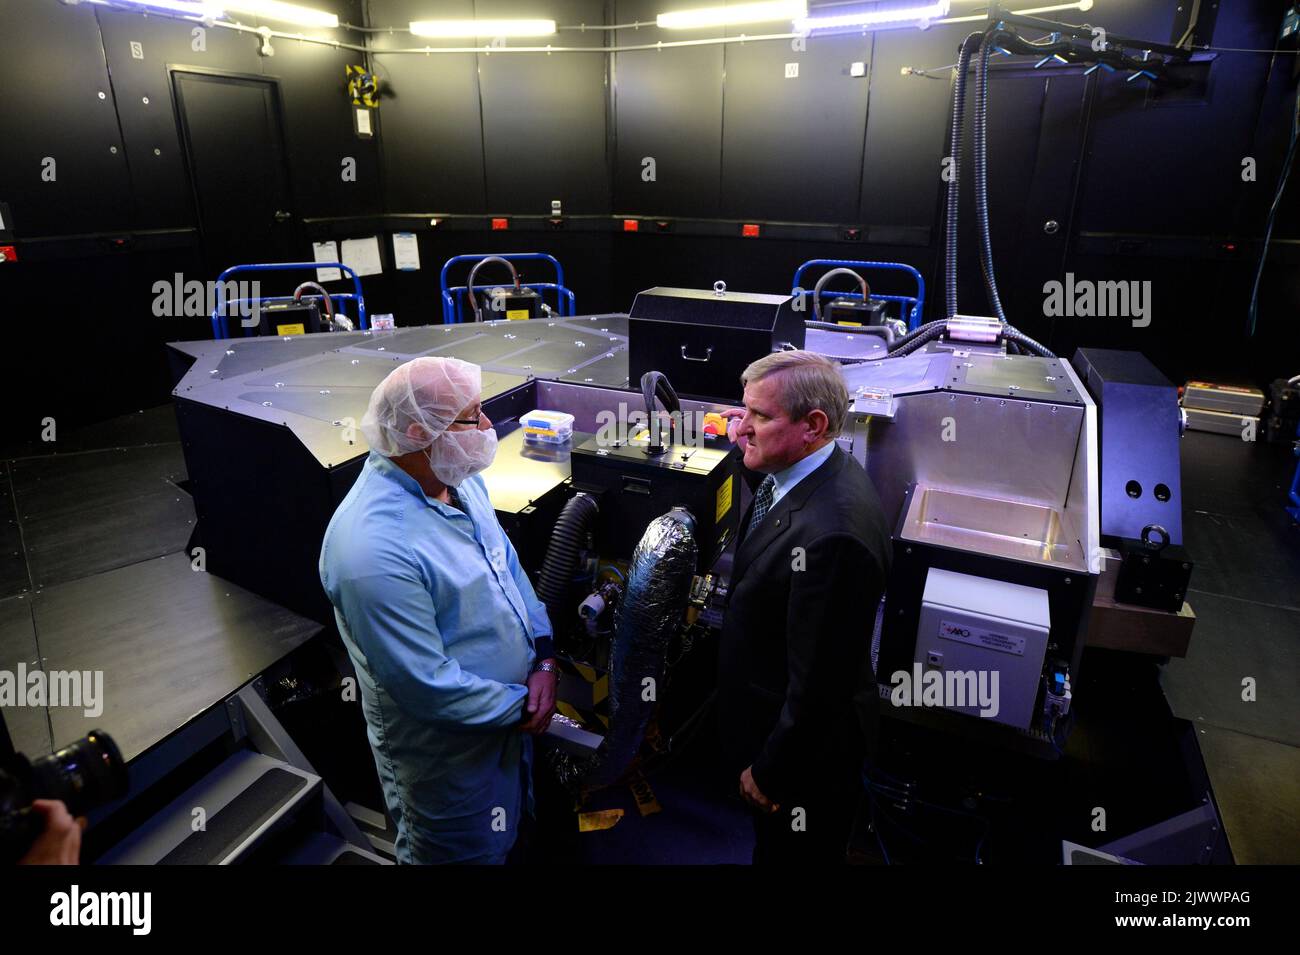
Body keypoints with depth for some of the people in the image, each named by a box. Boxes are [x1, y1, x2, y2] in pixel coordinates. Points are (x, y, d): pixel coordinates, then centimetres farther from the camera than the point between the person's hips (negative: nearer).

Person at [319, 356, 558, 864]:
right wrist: (519, 707, -17)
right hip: (447, 752, -7)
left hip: (511, 710, 8)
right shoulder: (374, 548, -36)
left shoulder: (458, 477, -8)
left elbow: (508, 563, 2)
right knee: (469, 851, 21)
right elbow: (427, 685, -30)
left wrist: (544, 659, -7)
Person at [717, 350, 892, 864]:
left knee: (796, 850, 21)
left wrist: (769, 772, -15)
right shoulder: (808, 470, -8)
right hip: (772, 718, 8)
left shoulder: (832, 534, -38)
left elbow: (817, 683, -29)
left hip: (805, 744, -8)